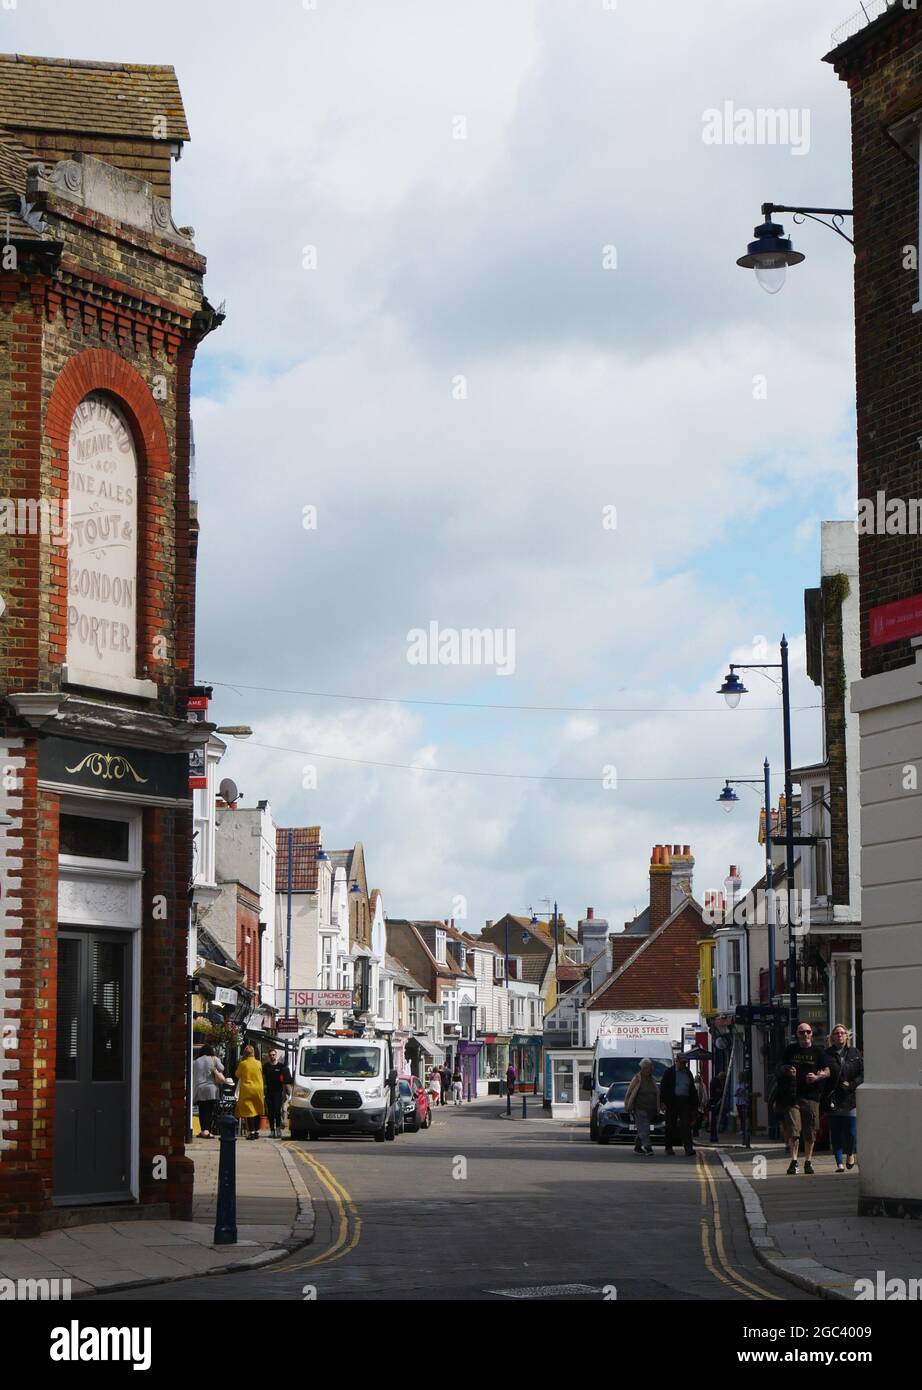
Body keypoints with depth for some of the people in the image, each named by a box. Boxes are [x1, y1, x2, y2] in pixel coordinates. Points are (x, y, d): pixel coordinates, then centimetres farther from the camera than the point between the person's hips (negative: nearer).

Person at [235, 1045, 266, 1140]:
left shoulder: (243, 1064, -8)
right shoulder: (258, 1063, -1)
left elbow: (237, 1075, 6)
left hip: (247, 1090, -3)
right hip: (258, 1089, 3)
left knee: (249, 1111, -1)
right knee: (257, 1112, 13)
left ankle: (251, 1132, -8)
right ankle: (257, 1131, 15)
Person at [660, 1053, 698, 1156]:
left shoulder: (688, 1073, 15)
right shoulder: (669, 1072, 3)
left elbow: (692, 1090, 18)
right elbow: (663, 1088, -1)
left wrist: (694, 1104, 11)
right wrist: (663, 1102, -10)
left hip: (685, 1102, 2)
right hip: (672, 1102, -2)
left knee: (686, 1125, -8)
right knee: (671, 1125, 5)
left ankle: (688, 1147, -15)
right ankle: (669, 1147, 15)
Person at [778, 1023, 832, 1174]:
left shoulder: (818, 1051, 7)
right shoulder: (790, 1050, 11)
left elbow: (827, 1072, 6)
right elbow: (781, 1068, 22)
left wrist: (817, 1077, -13)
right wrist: (787, 1070, -2)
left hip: (811, 1095, 0)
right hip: (793, 1096, 0)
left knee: (810, 1132, 3)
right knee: (792, 1129, -10)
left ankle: (808, 1162, 14)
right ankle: (793, 1160, -10)